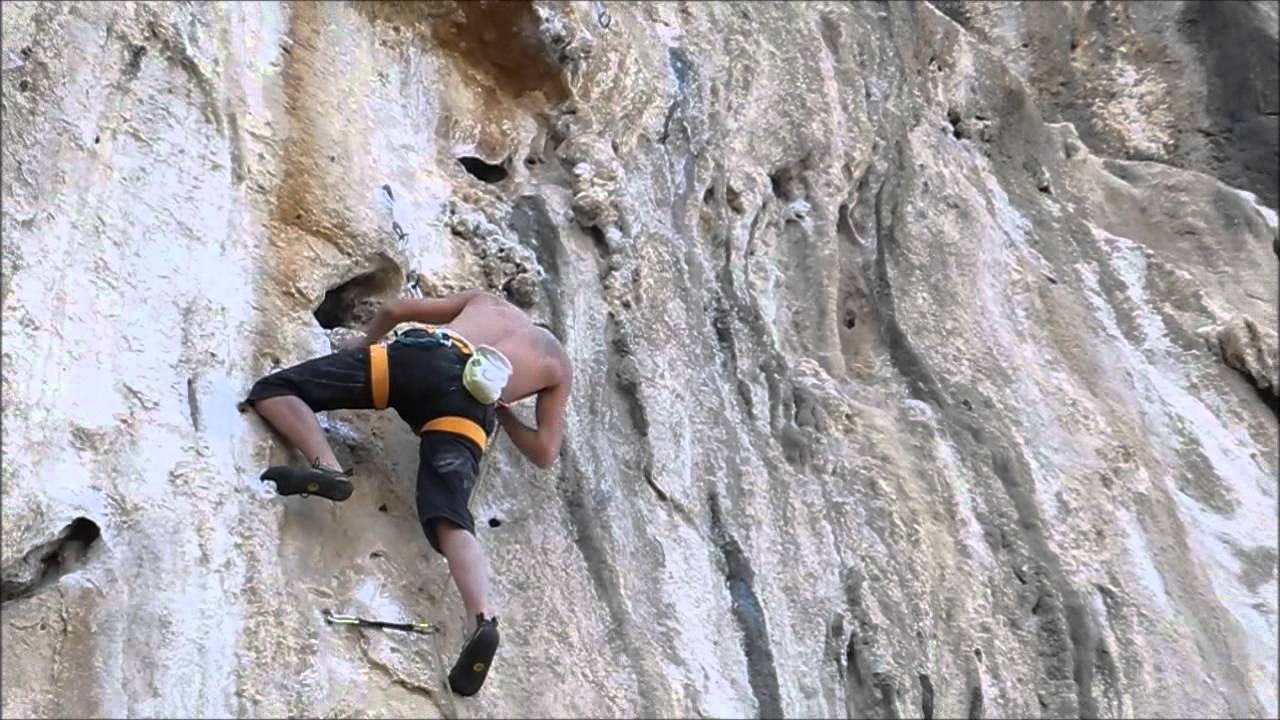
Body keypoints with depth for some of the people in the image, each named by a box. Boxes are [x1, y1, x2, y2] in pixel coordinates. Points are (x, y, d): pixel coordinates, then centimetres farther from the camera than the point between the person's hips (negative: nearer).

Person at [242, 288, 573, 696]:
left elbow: (395, 309, 35)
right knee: (450, 520, -12)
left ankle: (326, 468, -22)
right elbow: (544, 454, 25)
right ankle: (484, 619, -37)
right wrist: (505, 415, 41)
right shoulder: (560, 365, 34)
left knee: (273, 389, 6)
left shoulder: (486, 300, 39)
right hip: (469, 404, 0)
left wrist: (366, 341, 54)